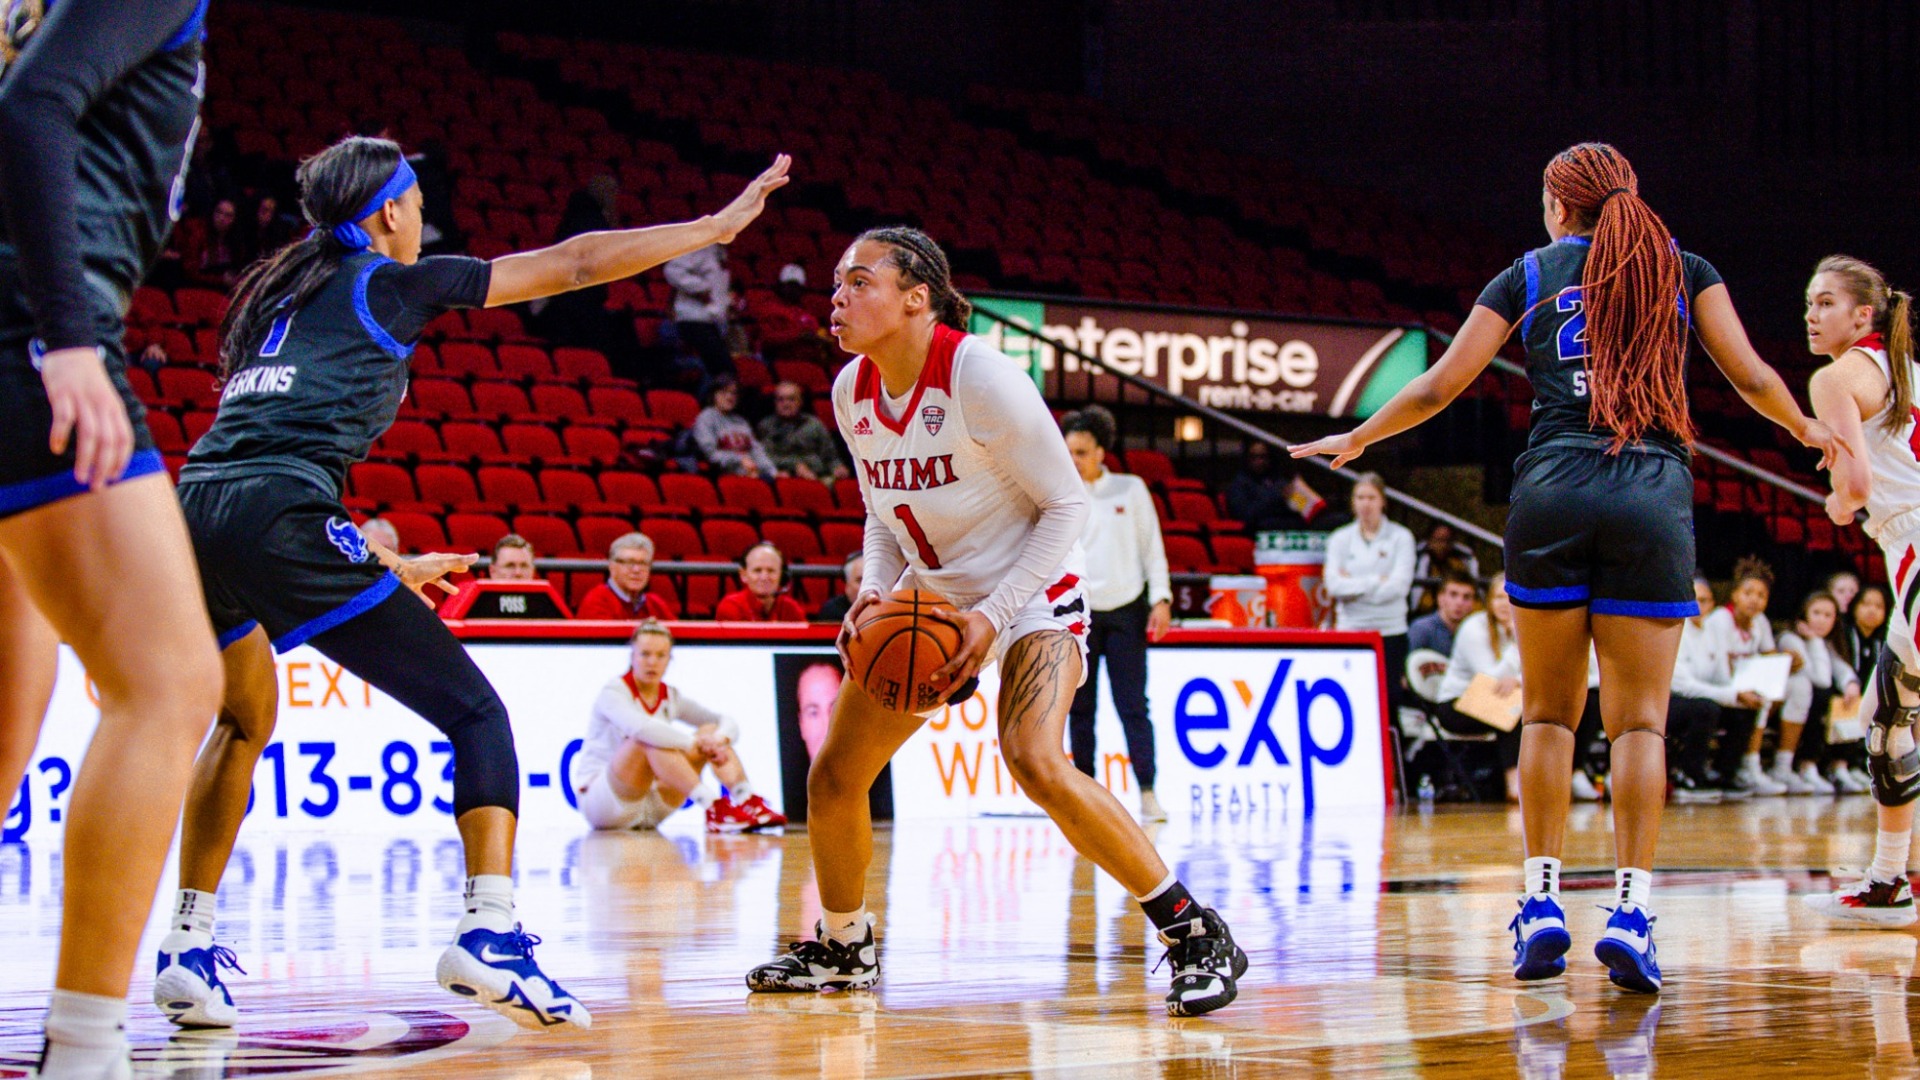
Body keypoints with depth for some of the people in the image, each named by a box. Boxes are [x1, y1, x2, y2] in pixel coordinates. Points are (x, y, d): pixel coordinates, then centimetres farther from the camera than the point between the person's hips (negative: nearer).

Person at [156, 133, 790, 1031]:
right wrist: (718, 225, 23)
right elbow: (576, 264, 14)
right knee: (476, 714, 0)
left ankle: (189, 947, 23)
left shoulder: (276, 293, 29)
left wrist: (383, 565, 42)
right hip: (276, 514, -7)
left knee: (244, 721, 33)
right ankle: (488, 930, -19)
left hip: (194, 504, 7)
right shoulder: (388, 283, 12)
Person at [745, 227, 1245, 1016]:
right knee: (832, 778, 6)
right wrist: (874, 591, -7)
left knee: (1035, 762, -31)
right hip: (928, 596, 8)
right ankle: (842, 949, 31)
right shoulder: (852, 391, -3)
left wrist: (993, 614, -26)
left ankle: (1197, 935, -21)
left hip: (1030, 593, -7)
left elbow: (1067, 503, -18)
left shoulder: (980, 378, -24)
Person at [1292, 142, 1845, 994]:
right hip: (1654, 497, 0)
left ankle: (1542, 900, 5)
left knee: (1549, 711, 12)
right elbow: (1750, 376, 11)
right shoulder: (1683, 268, 14)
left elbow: (1438, 387, 12)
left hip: (1553, 487, 0)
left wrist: (1355, 440, 27)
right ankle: (1631, 908, -12)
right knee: (1639, 718, 1)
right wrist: (1806, 428, 32)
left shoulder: (1530, 274, 13)